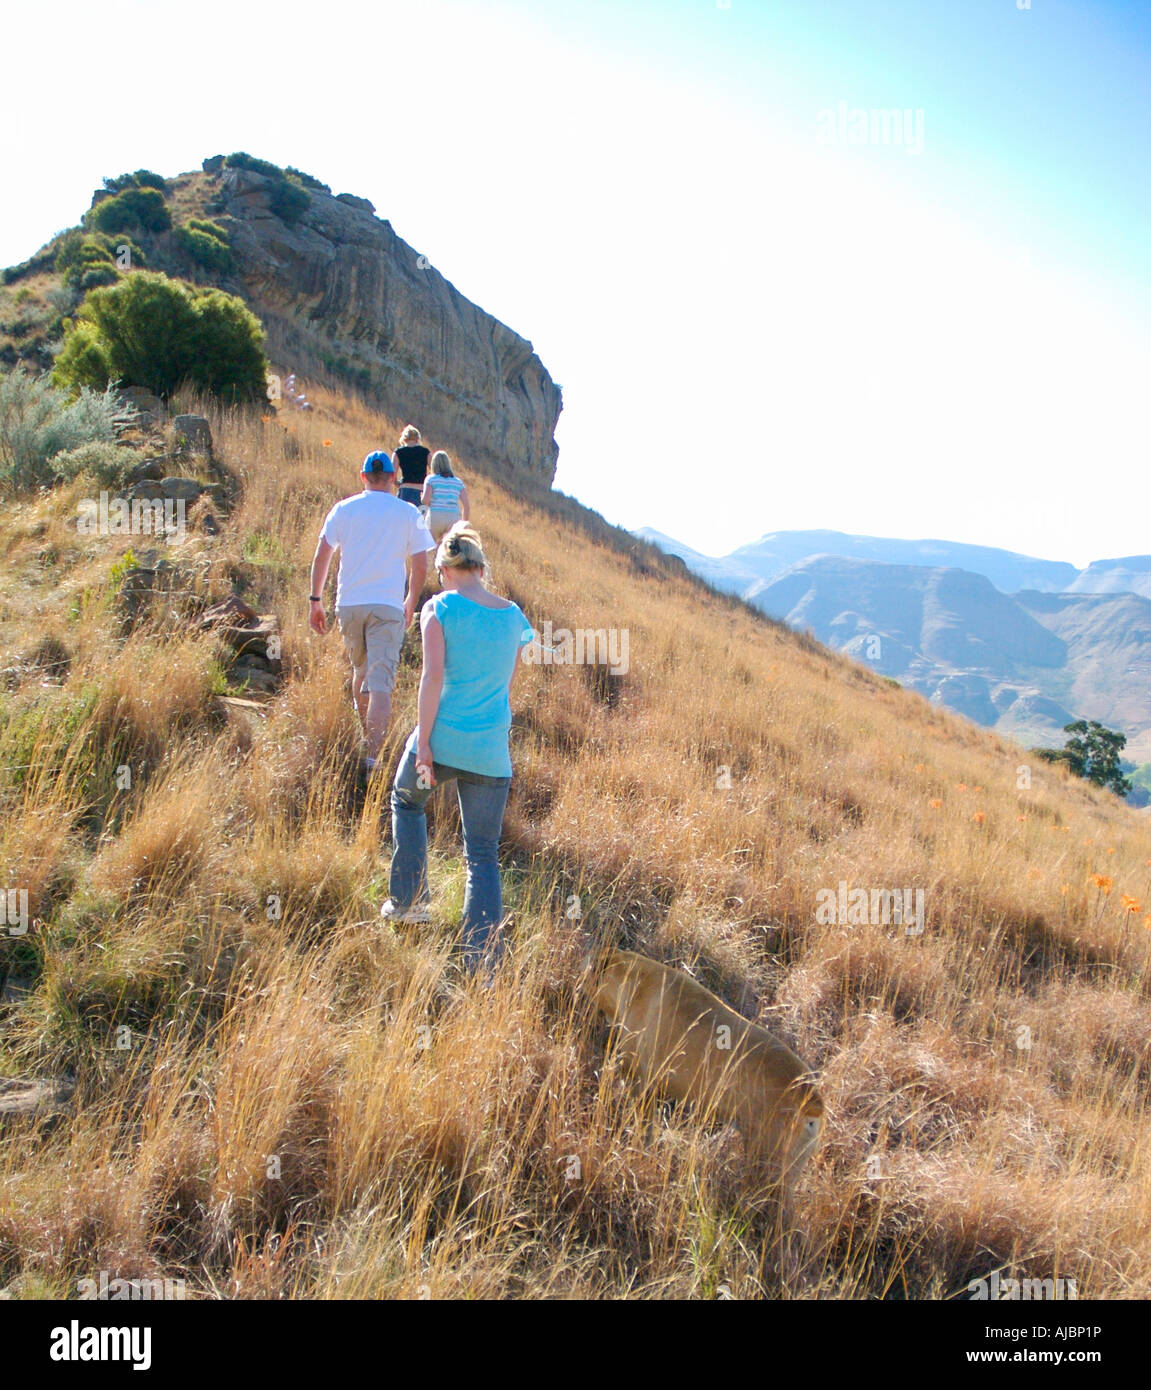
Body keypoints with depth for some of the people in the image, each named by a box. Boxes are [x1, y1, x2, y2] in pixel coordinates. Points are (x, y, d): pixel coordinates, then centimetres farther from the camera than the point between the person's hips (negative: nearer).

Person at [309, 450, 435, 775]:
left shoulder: (343, 509, 5)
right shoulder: (409, 514, 3)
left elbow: (321, 557, 2)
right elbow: (420, 568, 3)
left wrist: (315, 599, 8)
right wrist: (410, 603, 17)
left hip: (349, 605, 3)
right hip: (388, 607, -2)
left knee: (361, 671, 23)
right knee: (381, 684, -7)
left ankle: (366, 739, 36)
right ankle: (372, 756, -17)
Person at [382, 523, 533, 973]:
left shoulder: (440, 608, -6)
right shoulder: (514, 616, 8)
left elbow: (433, 676, -14)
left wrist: (423, 742, -12)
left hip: (443, 739, -2)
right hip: (491, 752, 3)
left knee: (406, 800, 29)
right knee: (484, 856, 9)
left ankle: (408, 900, 29)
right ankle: (483, 957, 3)